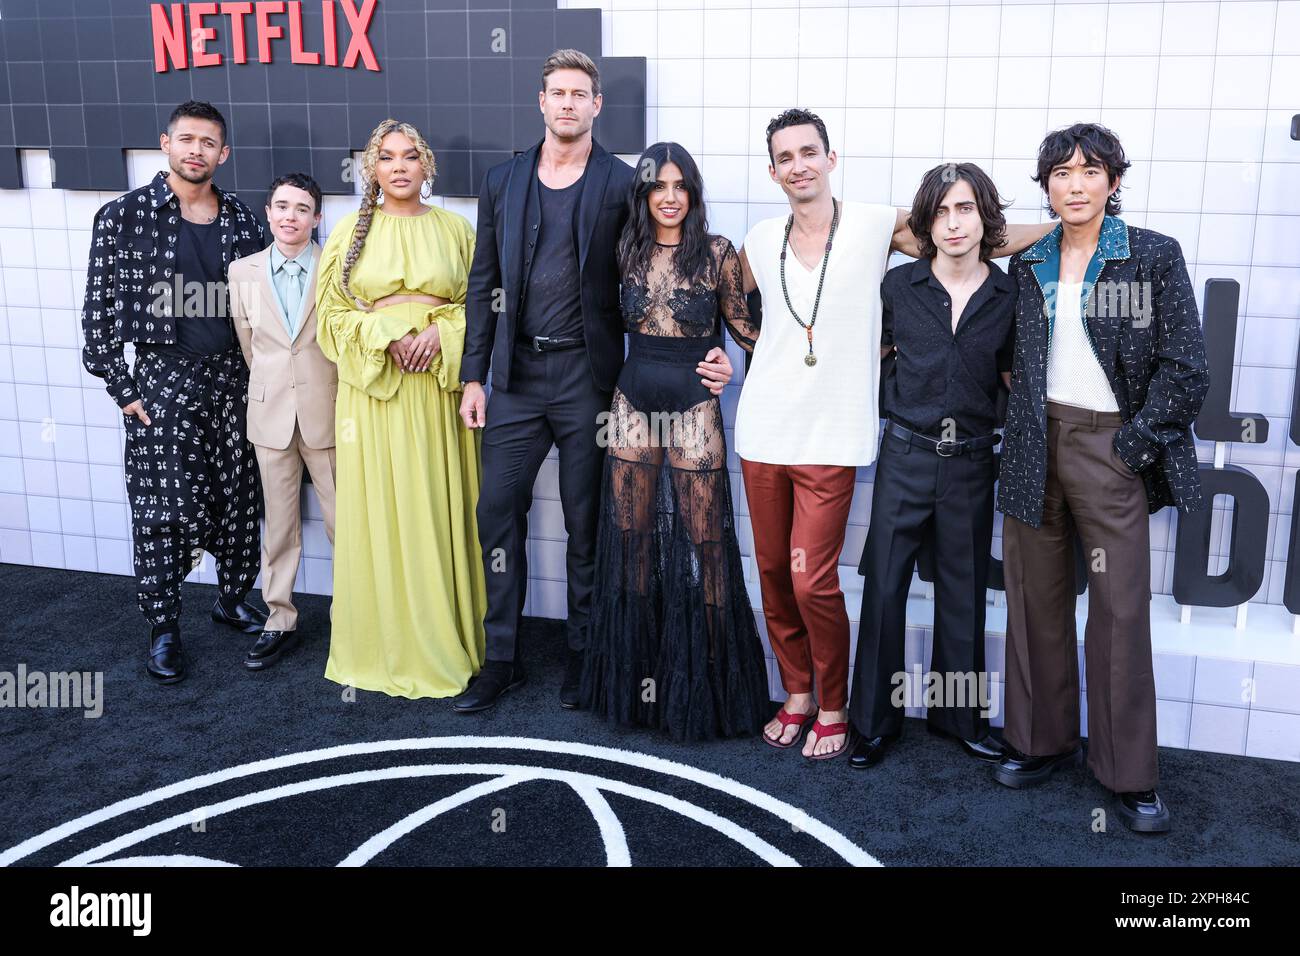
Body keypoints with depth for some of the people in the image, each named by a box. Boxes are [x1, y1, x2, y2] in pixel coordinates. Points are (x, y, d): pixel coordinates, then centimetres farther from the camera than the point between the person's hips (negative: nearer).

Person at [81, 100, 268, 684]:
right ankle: (163, 629, 12)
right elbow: (99, 308, -4)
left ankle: (233, 598, 29)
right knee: (161, 508, -1)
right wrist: (121, 389, -8)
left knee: (238, 500, 10)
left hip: (232, 379, 3)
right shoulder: (123, 217, -4)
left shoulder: (241, 221, 5)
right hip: (161, 379, -3)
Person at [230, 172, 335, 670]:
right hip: (271, 414, 2)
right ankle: (280, 621, 19)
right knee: (279, 523, 9)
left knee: (343, 521, 3)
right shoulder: (244, 272, 3)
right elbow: (248, 343, 12)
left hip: (326, 411, -2)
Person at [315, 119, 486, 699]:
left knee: (440, 510, 2)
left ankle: (444, 639, 14)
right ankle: (385, 644, 12)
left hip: (440, 387, 0)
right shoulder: (350, 230, 7)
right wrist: (387, 337, -11)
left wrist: (442, 331, -12)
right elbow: (332, 312, 4)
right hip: (374, 388, 0)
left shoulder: (453, 229, 8)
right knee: (379, 511, 1)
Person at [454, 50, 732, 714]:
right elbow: (484, 285, 10)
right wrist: (473, 376, 6)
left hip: (586, 374, -3)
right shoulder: (502, 182, 9)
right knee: (498, 512, 4)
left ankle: (582, 655, 23)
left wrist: (703, 351, -12)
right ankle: (501, 659, 17)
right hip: (516, 375, 3)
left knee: (585, 522, 7)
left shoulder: (621, 185, -1)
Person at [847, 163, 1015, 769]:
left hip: (971, 462, 1)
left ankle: (958, 714, 27)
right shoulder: (899, 285, -1)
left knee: (963, 589, 11)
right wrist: (898, 407, 4)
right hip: (905, 456, 0)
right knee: (884, 584, 2)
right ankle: (875, 719, 15)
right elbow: (876, 357, 13)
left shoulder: (1008, 296, 0)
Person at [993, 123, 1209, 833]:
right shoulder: (1028, 263, 9)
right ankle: (1044, 740, 23)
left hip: (1112, 446, -4)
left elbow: (1186, 368, -5)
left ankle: (1129, 773, 9)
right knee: (1037, 601, 8)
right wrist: (1025, 422, 7)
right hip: (1037, 445, 4)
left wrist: (1132, 446, -8)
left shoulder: (1155, 257, -2)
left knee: (1121, 610, -3)